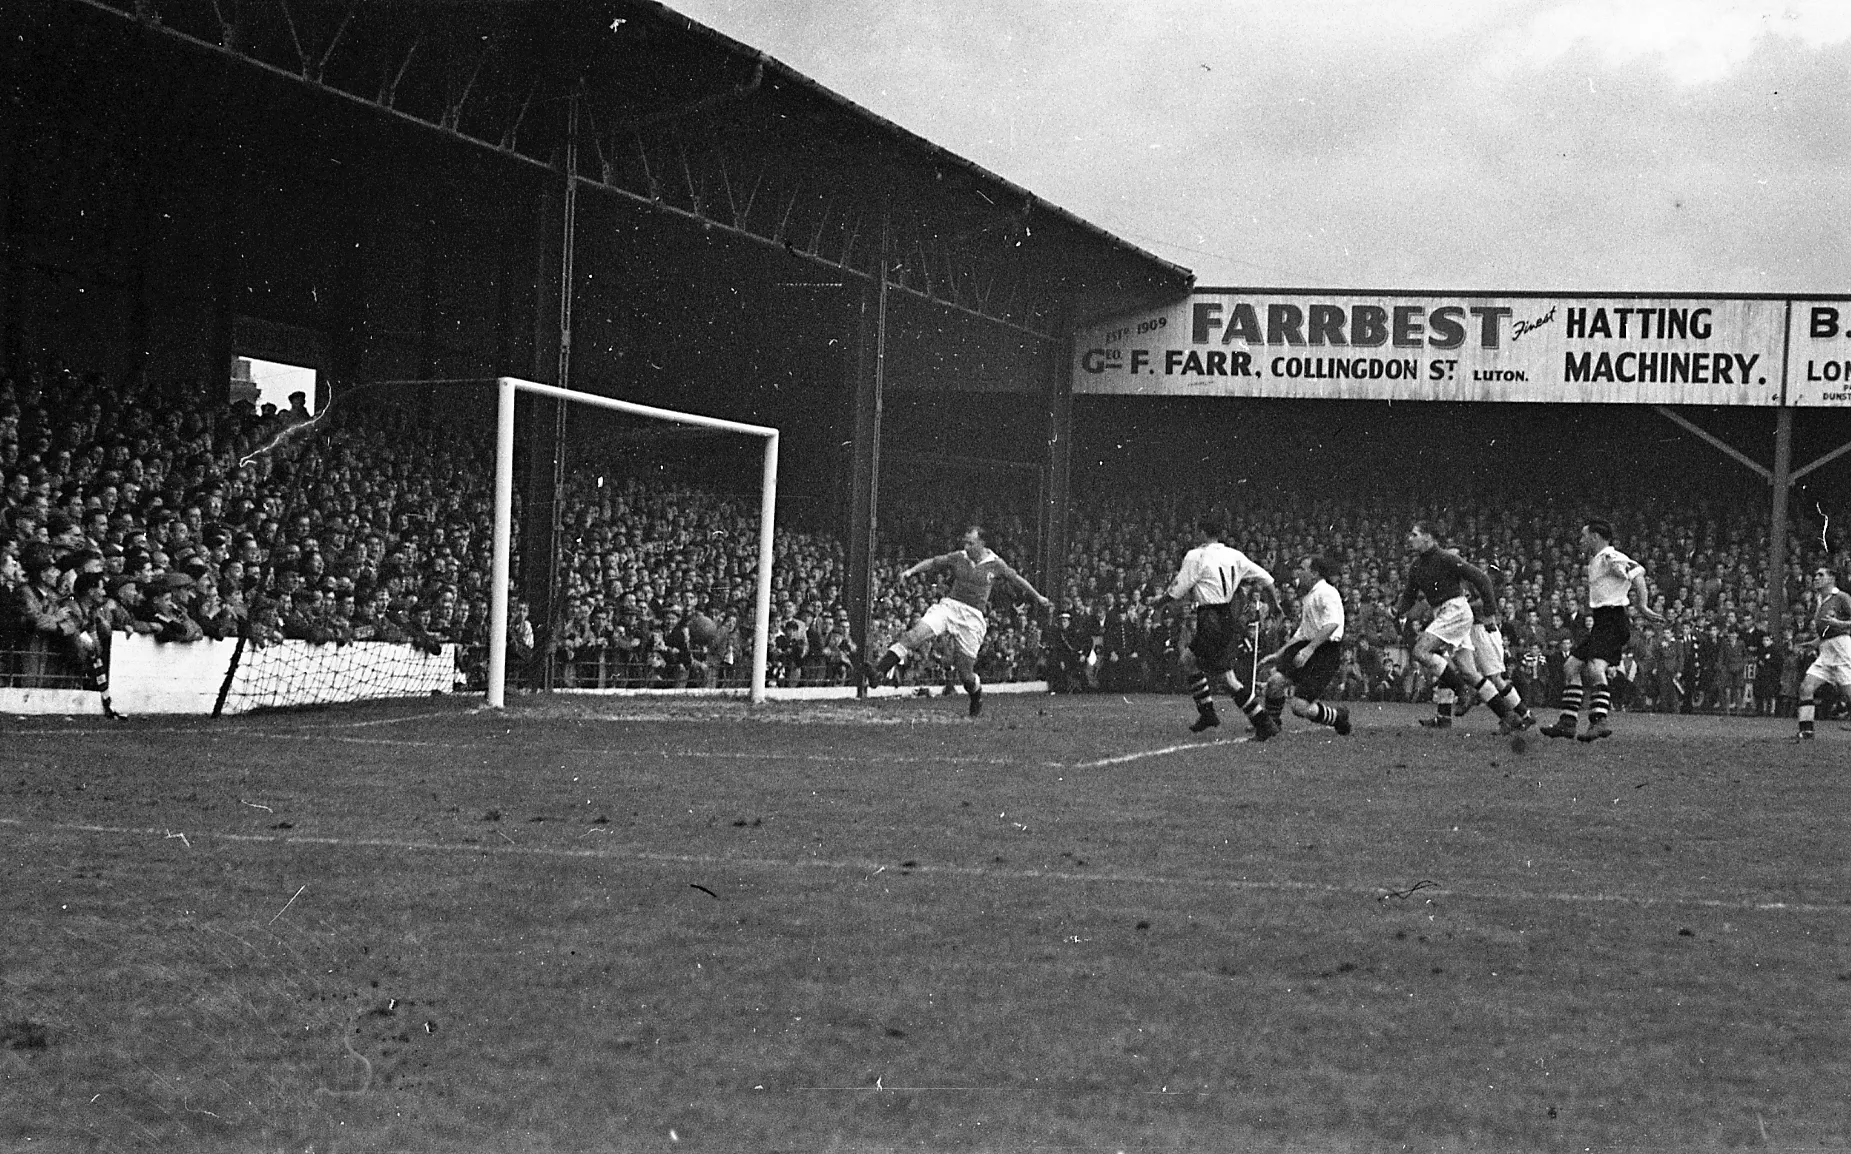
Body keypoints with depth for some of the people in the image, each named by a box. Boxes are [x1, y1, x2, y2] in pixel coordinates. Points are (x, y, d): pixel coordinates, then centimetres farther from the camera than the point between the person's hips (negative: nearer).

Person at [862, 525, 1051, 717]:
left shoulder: (995, 565, 5)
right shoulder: (957, 558, 8)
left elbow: (1017, 579, 17)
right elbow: (932, 563, 11)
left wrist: (1038, 597, 27)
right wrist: (911, 571, -5)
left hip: (972, 617, -1)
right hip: (949, 606, 1)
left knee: (965, 672, -2)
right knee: (916, 633, -25)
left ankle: (977, 695, 33)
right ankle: (880, 672, -34)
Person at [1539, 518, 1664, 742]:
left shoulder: (1610, 558, -11)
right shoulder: (1595, 561, 21)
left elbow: (1637, 573, -23)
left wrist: (1643, 606, -29)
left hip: (1613, 621, -11)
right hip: (1601, 624, 11)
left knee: (1595, 668, -26)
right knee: (1571, 667, 9)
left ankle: (1599, 722, -33)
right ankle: (1567, 722, 10)